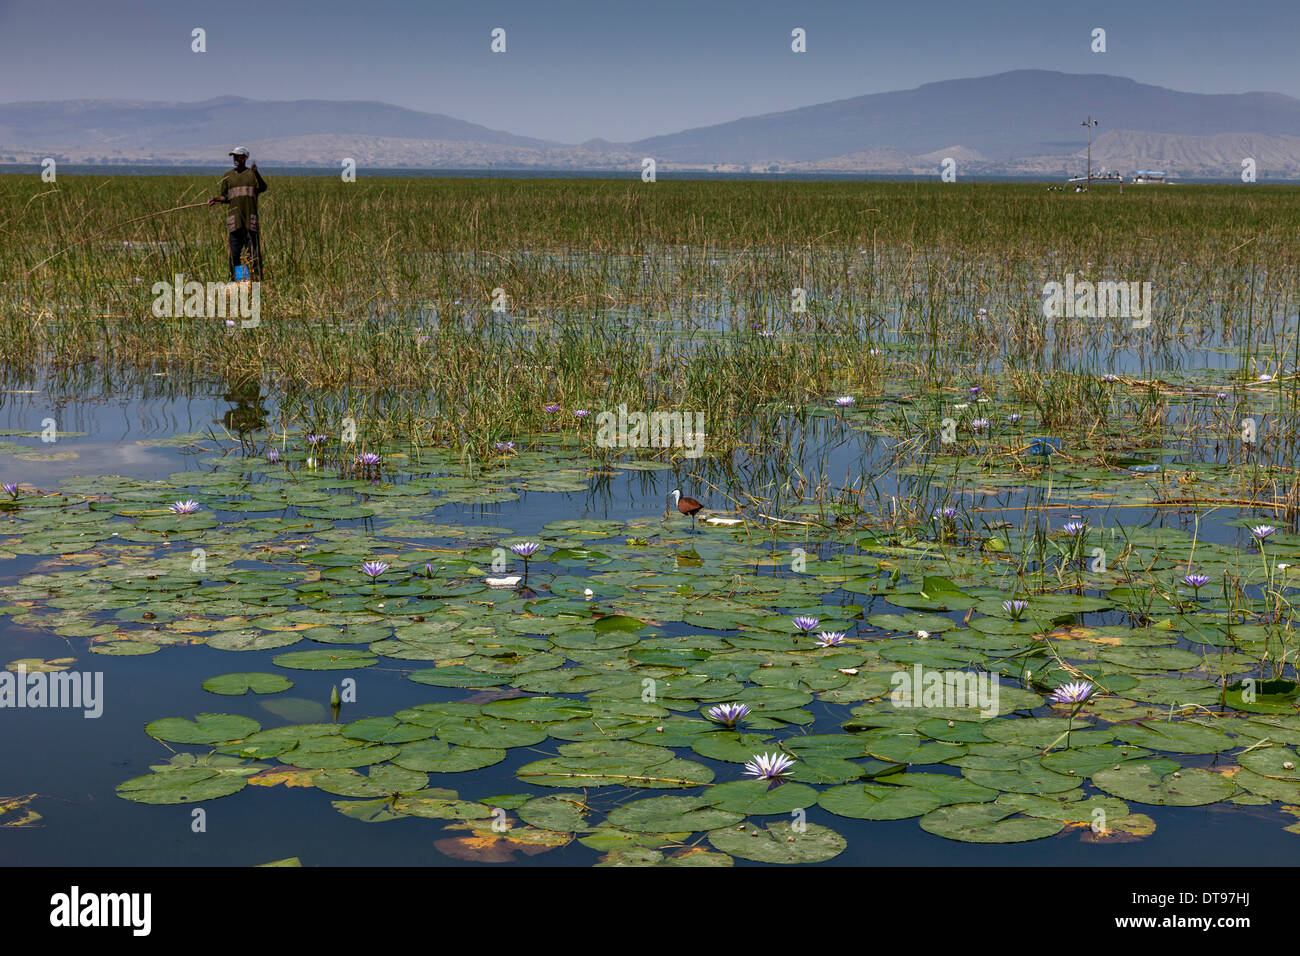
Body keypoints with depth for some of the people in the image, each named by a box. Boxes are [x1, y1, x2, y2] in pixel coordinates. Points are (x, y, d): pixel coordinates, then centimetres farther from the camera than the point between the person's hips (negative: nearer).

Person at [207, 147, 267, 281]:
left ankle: (258, 279, -1)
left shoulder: (252, 174, 7)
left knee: (253, 250, -4)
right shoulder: (228, 176, 15)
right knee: (234, 251, 1)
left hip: (250, 219, -2)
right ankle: (233, 279, 7)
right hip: (234, 219, 2)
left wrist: (256, 173, -26)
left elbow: (262, 188, -12)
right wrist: (216, 199, -1)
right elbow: (225, 197, 19)